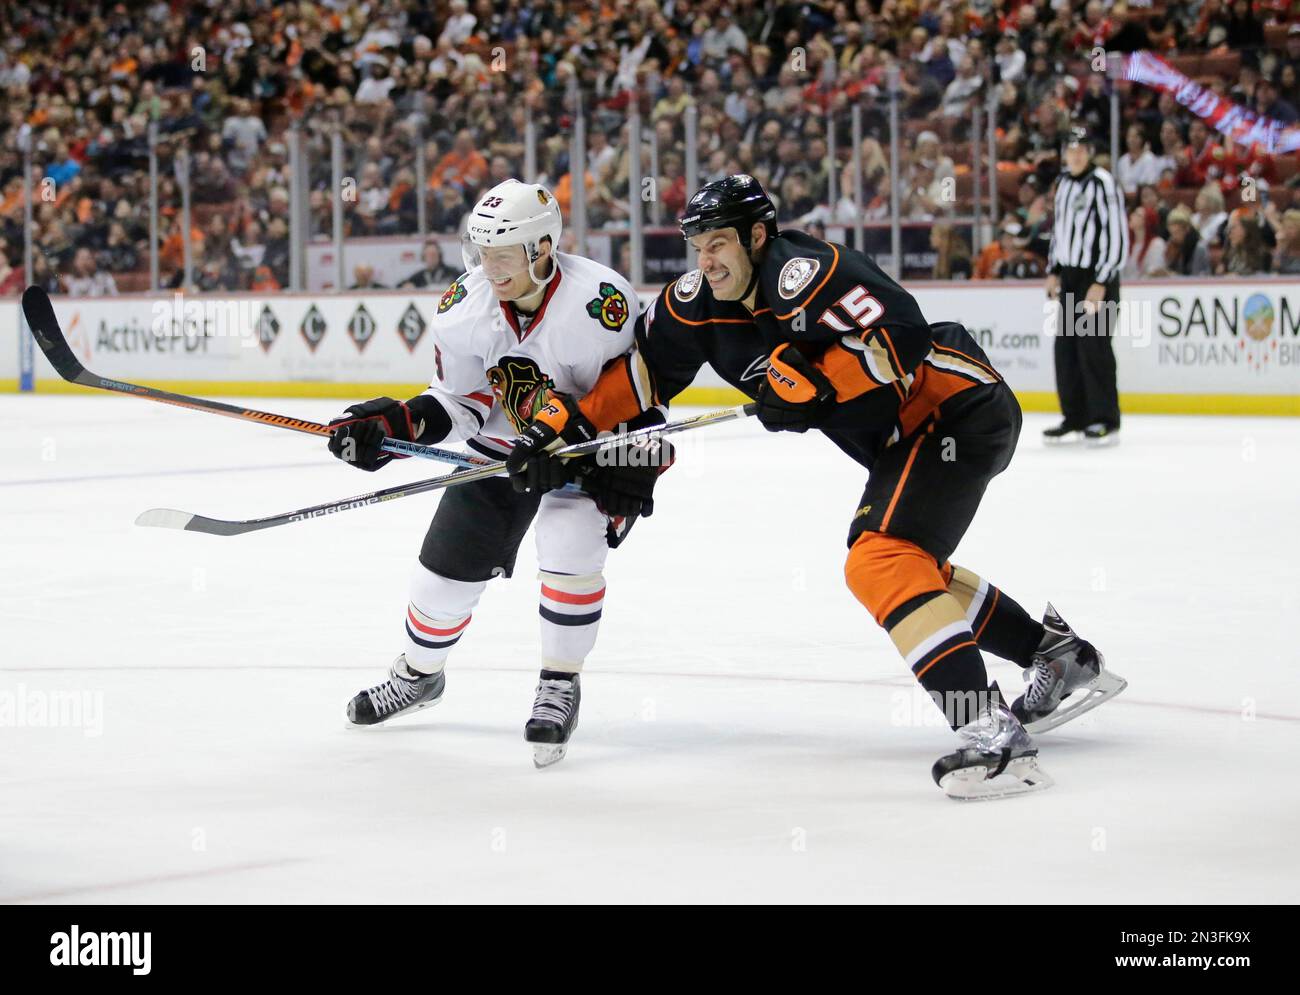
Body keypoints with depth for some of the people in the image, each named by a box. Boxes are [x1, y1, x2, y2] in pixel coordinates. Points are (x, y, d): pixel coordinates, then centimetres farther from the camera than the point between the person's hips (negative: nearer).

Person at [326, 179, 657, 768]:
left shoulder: (600, 301, -32)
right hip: (501, 445, 5)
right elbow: (462, 400, -9)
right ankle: (418, 674, 37)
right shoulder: (464, 307, -17)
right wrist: (399, 423, -25)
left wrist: (626, 476, -24)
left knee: (568, 545, -28)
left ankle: (560, 686, -6)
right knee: (449, 563, 7)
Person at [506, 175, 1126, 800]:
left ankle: (990, 731, -33)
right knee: (905, 564, 23)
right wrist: (560, 425, -2)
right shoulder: (701, 301, 4)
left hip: (960, 411, -11)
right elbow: (640, 369, 9)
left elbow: (899, 337, -32)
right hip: (906, 436, 11)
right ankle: (1061, 656, 32)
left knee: (880, 561, -23)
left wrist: (808, 381, -28)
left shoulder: (802, 273, -24)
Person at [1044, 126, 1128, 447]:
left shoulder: (1103, 184, -14)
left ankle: (1106, 422, -4)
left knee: (1093, 347, -10)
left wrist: (1101, 284, -18)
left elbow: (1117, 237, -16)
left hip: (1097, 277, -8)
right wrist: (1054, 271, 17)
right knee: (1066, 347, 7)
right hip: (1069, 276, 8)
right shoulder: (1064, 182, 12)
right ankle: (1075, 419, 14)